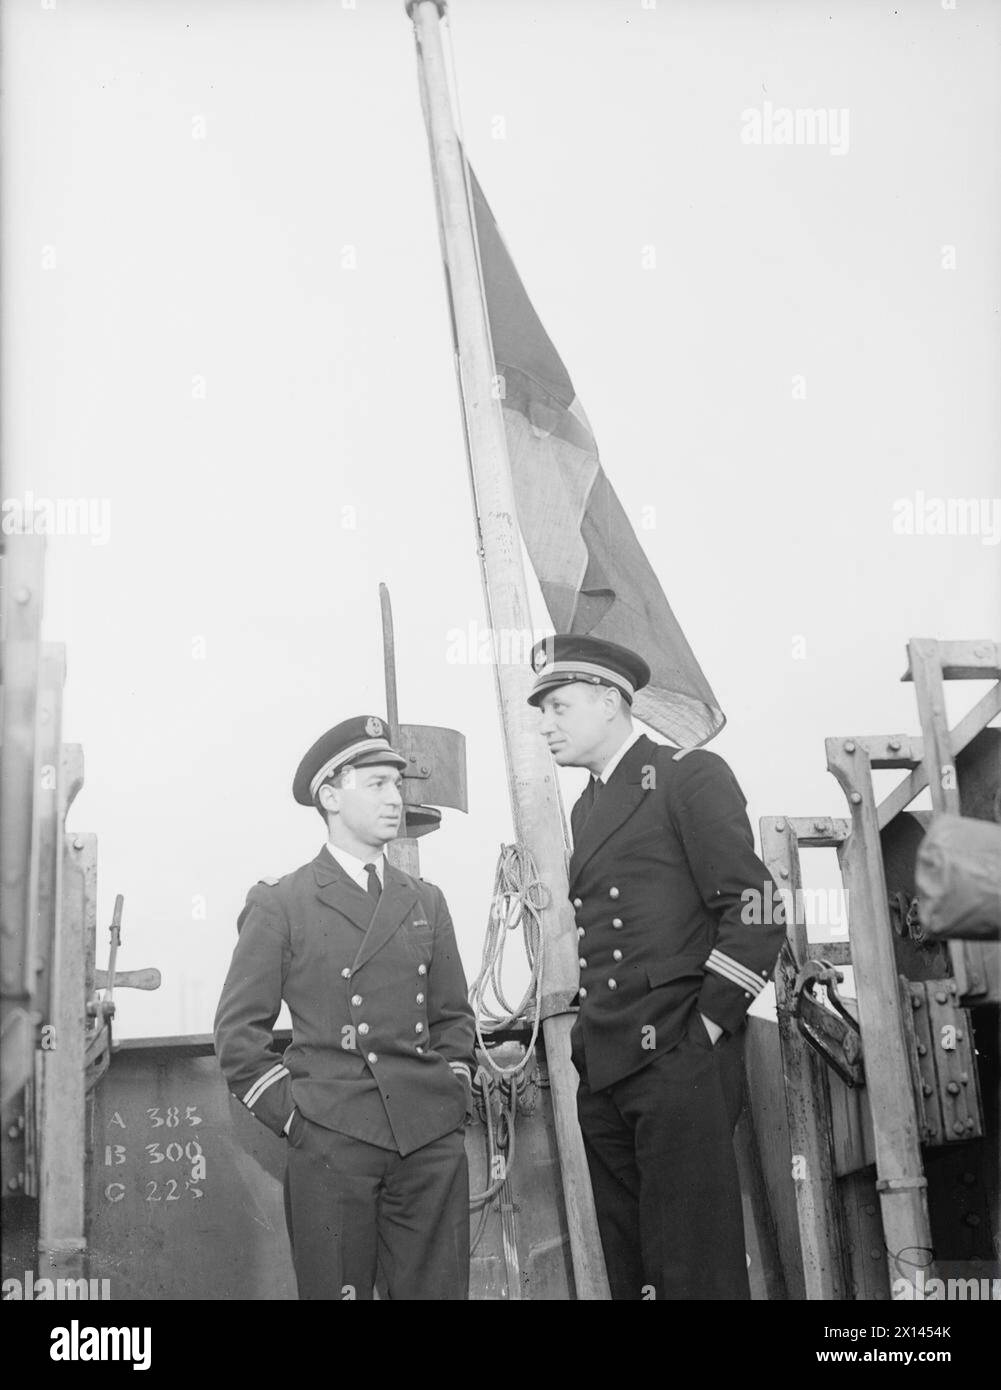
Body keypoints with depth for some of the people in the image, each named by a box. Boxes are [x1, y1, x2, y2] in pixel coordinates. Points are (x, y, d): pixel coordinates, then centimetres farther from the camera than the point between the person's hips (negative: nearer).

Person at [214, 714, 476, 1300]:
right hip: (330, 1142, -3)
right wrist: (294, 1117, -3)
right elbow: (239, 1031, 2)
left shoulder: (426, 901, 15)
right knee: (336, 1290, 2)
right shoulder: (279, 904, 2)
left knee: (437, 1289, 4)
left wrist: (453, 1099, 8)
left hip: (433, 1141, 4)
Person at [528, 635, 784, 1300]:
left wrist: (704, 1028, -13)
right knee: (629, 1269, 10)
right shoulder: (586, 808, 20)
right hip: (604, 1072, 7)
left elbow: (754, 909, -11)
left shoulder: (691, 776, -3)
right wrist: (588, 1035, 9)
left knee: (693, 1269, -5)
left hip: (678, 1062, -7)